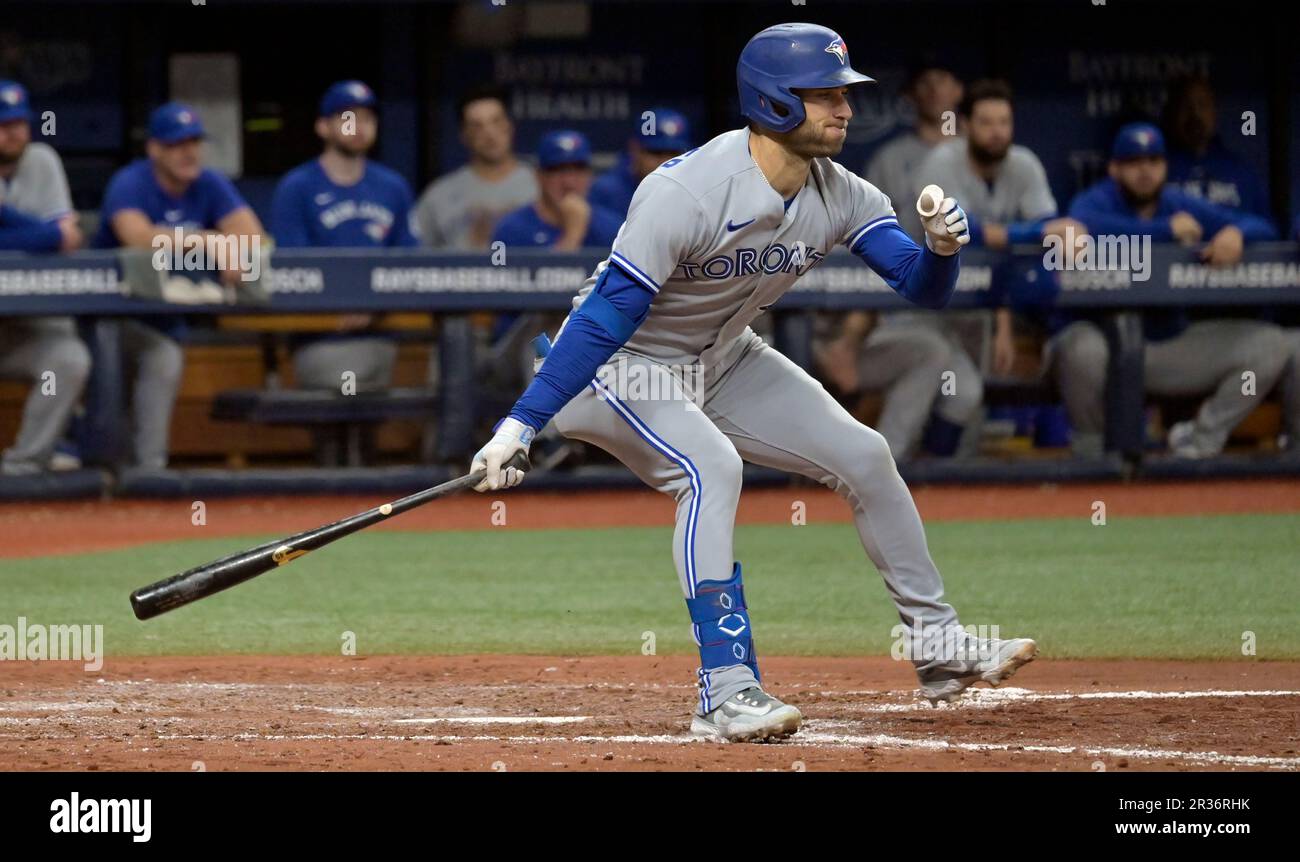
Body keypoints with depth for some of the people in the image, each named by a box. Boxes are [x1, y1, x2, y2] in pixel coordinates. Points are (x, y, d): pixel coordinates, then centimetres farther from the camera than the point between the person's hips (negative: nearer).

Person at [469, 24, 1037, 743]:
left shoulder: (839, 195, -11)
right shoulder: (685, 194, -33)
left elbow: (921, 287, -10)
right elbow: (607, 314, -35)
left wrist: (941, 249, -34)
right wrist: (521, 425, -41)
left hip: (723, 361, 8)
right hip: (621, 365, -8)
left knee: (862, 456, 5)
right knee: (711, 466, -32)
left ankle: (938, 646, 20)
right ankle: (728, 691, -31)